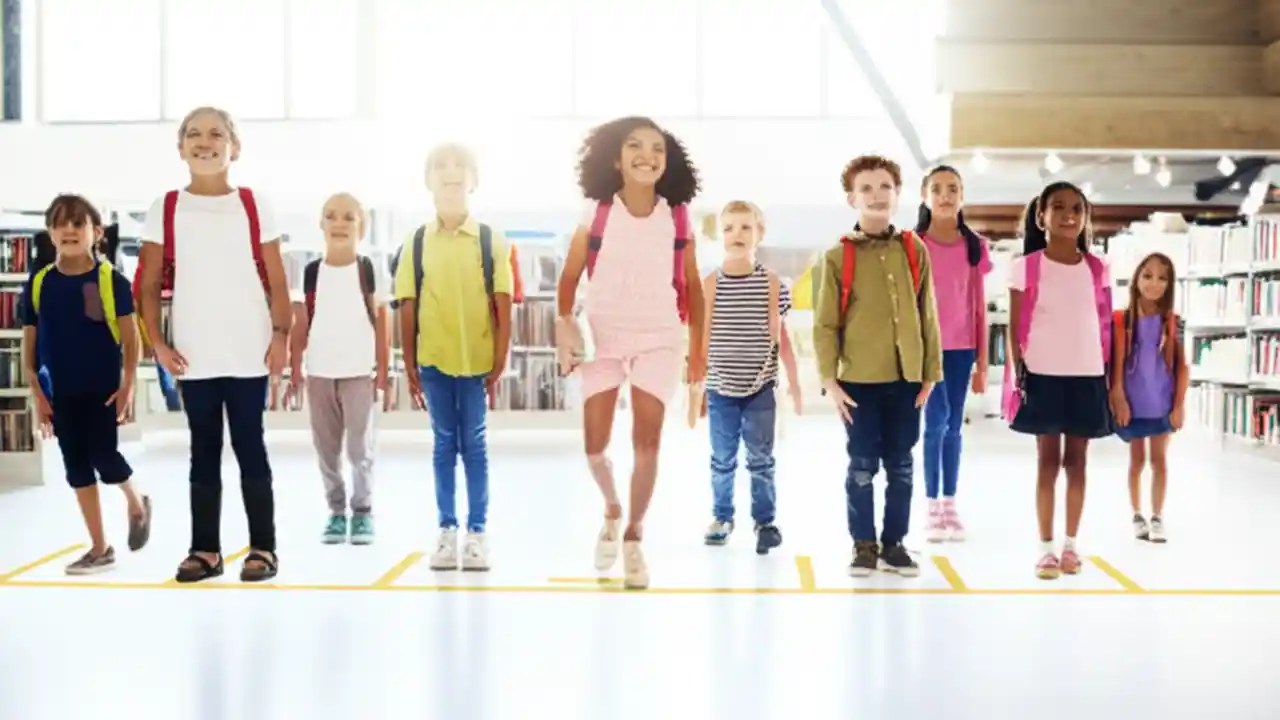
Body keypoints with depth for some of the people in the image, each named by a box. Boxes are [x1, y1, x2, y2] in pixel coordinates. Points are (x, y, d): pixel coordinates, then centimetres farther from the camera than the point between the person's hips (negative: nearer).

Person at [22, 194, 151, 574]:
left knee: (104, 457, -8)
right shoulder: (38, 284, 1)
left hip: (104, 387, -4)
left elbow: (130, 336, -5)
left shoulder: (111, 280, -7)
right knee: (77, 466, 7)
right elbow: (30, 343, 6)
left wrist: (127, 386, -11)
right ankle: (100, 548, 17)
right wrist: (37, 394, 1)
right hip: (60, 392, 4)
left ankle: (137, 504, 26)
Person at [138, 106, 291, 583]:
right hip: (194, 358, 1)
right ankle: (205, 548, 16)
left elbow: (276, 281, 2)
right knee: (204, 451, 9)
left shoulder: (254, 207, 3)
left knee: (250, 447, 3)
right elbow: (150, 285, 5)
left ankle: (263, 547, 11)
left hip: (249, 354, -1)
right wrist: (158, 343, -3)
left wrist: (281, 335, -7)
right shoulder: (165, 210, 4)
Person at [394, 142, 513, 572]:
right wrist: (410, 367, 1)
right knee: (444, 444, 9)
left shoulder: (491, 241, -1)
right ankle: (447, 529, 17)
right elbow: (407, 310, 4)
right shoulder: (416, 243, 3)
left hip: (477, 361, -1)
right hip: (433, 361, 1)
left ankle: (478, 530, 12)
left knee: (474, 445, 5)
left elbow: (503, 308, -2)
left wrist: (499, 363, -5)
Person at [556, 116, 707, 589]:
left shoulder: (677, 219, -2)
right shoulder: (595, 214, -4)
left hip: (659, 340, 0)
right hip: (601, 338, 0)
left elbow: (692, 285, 6)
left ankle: (634, 536, 12)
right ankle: (612, 510, 31)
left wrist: (698, 347, 7)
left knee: (647, 442, -5)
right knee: (594, 446, 1)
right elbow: (569, 279, 2)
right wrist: (565, 329, -7)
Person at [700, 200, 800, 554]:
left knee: (761, 460, 4)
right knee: (722, 460, 10)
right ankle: (721, 517, 25)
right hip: (720, 388, 1)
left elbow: (781, 337, 4)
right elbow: (701, 339, 2)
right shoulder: (710, 283, -2)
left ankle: (765, 521, 14)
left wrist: (794, 382, 5)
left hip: (761, 388, 0)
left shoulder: (771, 282, -1)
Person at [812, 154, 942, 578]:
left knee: (900, 465, 10)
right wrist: (829, 379, -9)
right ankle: (864, 545, 17)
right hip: (859, 380, -2)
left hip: (905, 378, 2)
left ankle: (894, 543, 22)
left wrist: (930, 373, 4)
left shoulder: (914, 250, 4)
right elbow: (825, 325, -3)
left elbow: (927, 317, 7)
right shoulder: (838, 256, -3)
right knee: (862, 465, 4)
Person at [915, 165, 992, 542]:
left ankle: (950, 504, 14)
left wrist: (982, 361, 6)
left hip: (962, 348, 3)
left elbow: (979, 306, 7)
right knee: (937, 421, -9)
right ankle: (933, 507, 1)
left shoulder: (975, 246, 5)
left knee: (954, 426, 7)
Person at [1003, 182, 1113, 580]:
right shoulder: (1026, 267, -3)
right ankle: (1046, 547, 8)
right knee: (1048, 459, 2)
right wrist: (1019, 374, -9)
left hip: (1086, 376, 2)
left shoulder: (1097, 269, 5)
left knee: (1076, 460, 8)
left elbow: (1105, 327, 7)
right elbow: (1015, 328, -2)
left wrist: (1111, 379, 5)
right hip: (1043, 375, -2)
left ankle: (1071, 544, 18)